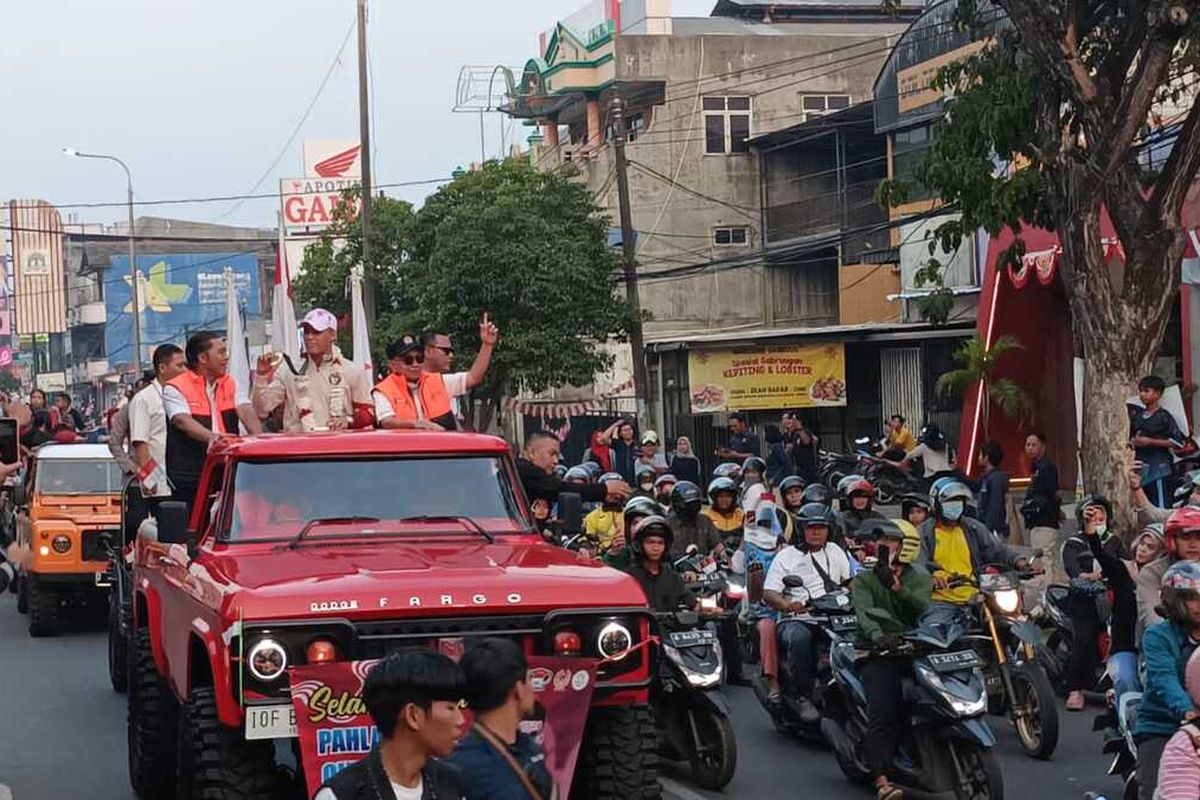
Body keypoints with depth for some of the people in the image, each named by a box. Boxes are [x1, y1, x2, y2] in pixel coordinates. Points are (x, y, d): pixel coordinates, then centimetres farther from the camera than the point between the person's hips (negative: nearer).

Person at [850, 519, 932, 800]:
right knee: (882, 713, -22)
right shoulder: (863, 580, 15)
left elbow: (924, 608, 0)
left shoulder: (919, 579, 20)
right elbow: (864, 612, -5)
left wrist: (898, 588, -17)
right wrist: (877, 636, -27)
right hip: (879, 651, -3)